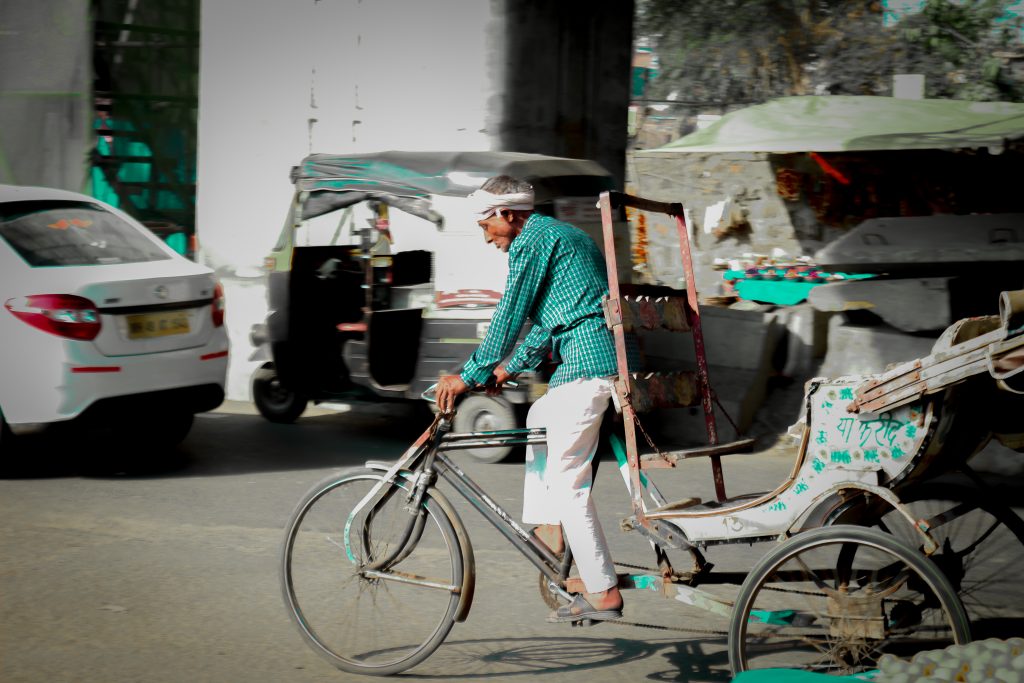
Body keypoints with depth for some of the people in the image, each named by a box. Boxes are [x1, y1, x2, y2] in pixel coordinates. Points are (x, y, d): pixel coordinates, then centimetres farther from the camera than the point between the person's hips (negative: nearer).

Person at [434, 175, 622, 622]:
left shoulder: (531, 241, -6)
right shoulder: (563, 234, 25)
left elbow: (509, 316, -8)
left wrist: (469, 376, -3)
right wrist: (513, 367, 33)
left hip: (587, 362, -10)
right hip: (605, 355, 10)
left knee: (568, 483, -6)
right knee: (540, 420, 31)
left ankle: (603, 593, -6)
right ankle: (546, 529, 27)